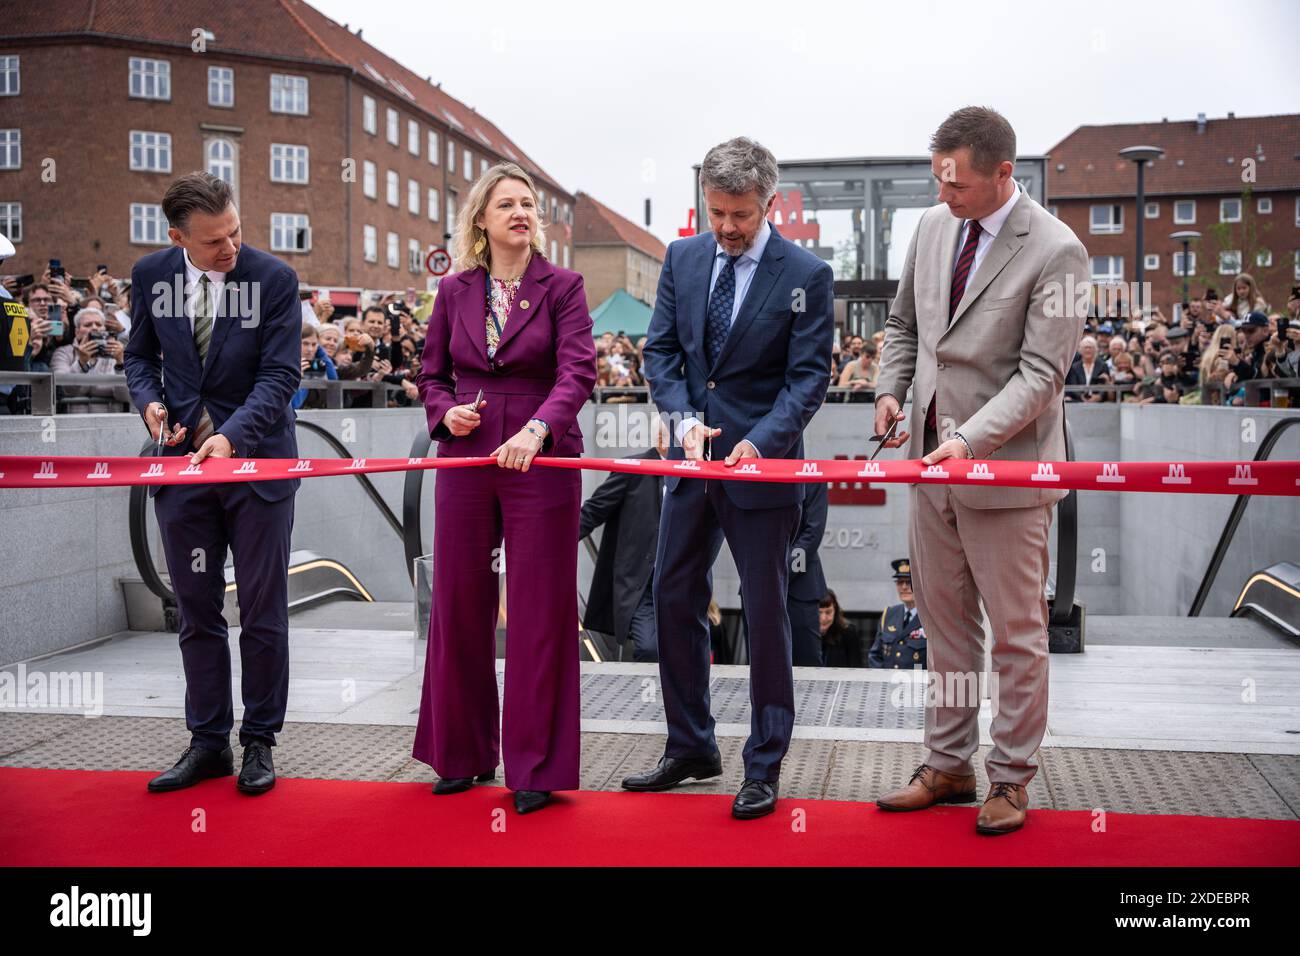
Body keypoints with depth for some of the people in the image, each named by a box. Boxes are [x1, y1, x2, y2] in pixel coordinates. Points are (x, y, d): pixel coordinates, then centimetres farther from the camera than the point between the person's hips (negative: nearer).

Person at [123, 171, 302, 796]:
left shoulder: (273, 278, -8)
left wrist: (230, 436, -25)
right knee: (197, 614, 10)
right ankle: (208, 743, 22)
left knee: (262, 615, 5)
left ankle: (259, 743, 18)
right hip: (183, 463, 3)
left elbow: (280, 375, -12)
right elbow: (139, 355, 15)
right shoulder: (150, 276, 2)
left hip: (257, 462, -3)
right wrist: (149, 401, -7)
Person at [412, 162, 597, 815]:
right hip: (465, 461, 3)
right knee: (459, 606, 8)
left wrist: (536, 428, -29)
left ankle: (534, 767, 12)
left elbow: (578, 371, -13)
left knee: (539, 614, 0)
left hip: (540, 461, -3)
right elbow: (431, 374, 15)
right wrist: (446, 411, -7)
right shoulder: (454, 291, 9)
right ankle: (463, 753, 25)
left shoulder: (562, 286, 0)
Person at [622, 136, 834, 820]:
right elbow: (660, 350, 6)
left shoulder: (807, 275, -8)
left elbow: (809, 375, -10)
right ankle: (691, 748, 27)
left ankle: (763, 768, 16)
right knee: (673, 599, 11)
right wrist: (684, 418, -12)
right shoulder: (682, 258, 6)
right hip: (693, 459, 5)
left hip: (763, 464, -5)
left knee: (765, 615, 2)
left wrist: (759, 441, -24)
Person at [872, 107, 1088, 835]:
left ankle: (1011, 780, 21)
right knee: (945, 623, 15)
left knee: (1017, 633, 7)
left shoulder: (1056, 251, -14)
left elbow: (1041, 372, -18)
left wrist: (970, 439, -27)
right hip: (932, 456, 7)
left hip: (1006, 466, -6)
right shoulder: (934, 226, 6)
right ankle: (949, 765, 29)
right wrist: (892, 389, 2)